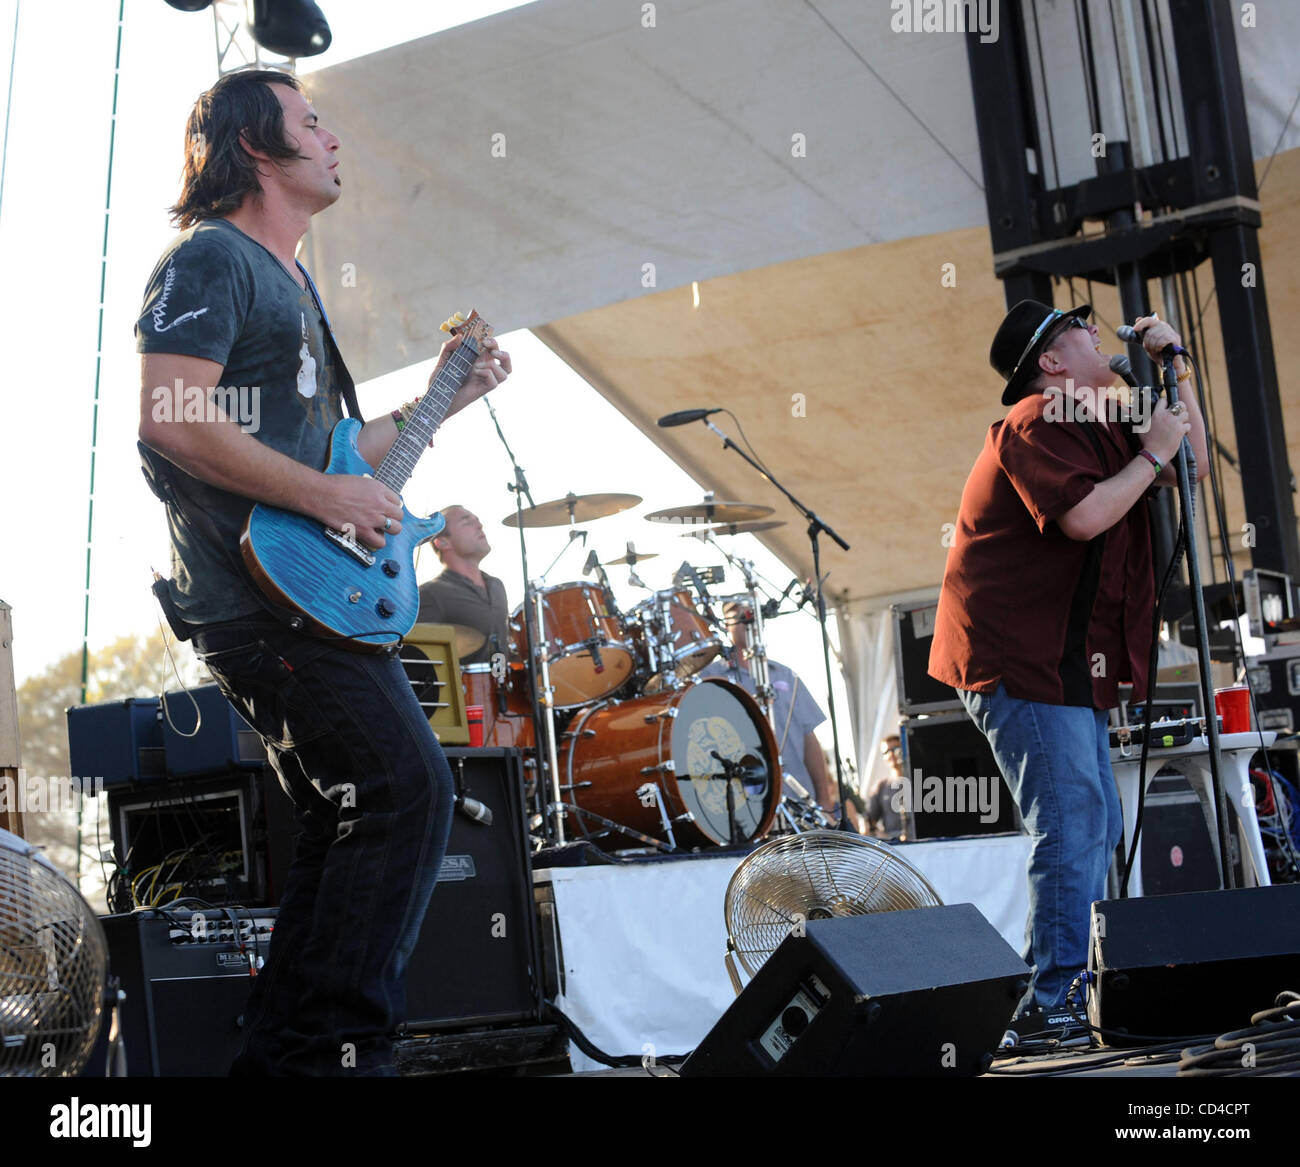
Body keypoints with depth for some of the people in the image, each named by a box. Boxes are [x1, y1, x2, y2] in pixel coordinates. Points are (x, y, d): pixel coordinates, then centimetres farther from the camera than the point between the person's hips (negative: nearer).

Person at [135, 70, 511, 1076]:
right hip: (261, 593, -10)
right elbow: (170, 418, -20)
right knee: (406, 789, -16)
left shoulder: (291, 283, 25)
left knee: (357, 818, 11)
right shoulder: (212, 259, -7)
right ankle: (336, 1046, -11)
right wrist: (328, 496, -20)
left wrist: (439, 400, 25)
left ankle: (281, 1049, 17)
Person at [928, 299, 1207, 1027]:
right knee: (1072, 823, -15)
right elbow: (1083, 516, -26)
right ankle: (1057, 995, -13)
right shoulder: (1036, 425, -13)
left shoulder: (1093, 428, 19)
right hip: (1022, 658, -11)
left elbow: (1193, 467, 23)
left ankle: (1070, 990, 21)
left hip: (1068, 660, 11)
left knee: (1096, 827, 14)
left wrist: (1175, 371, 15)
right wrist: (1150, 454, -15)